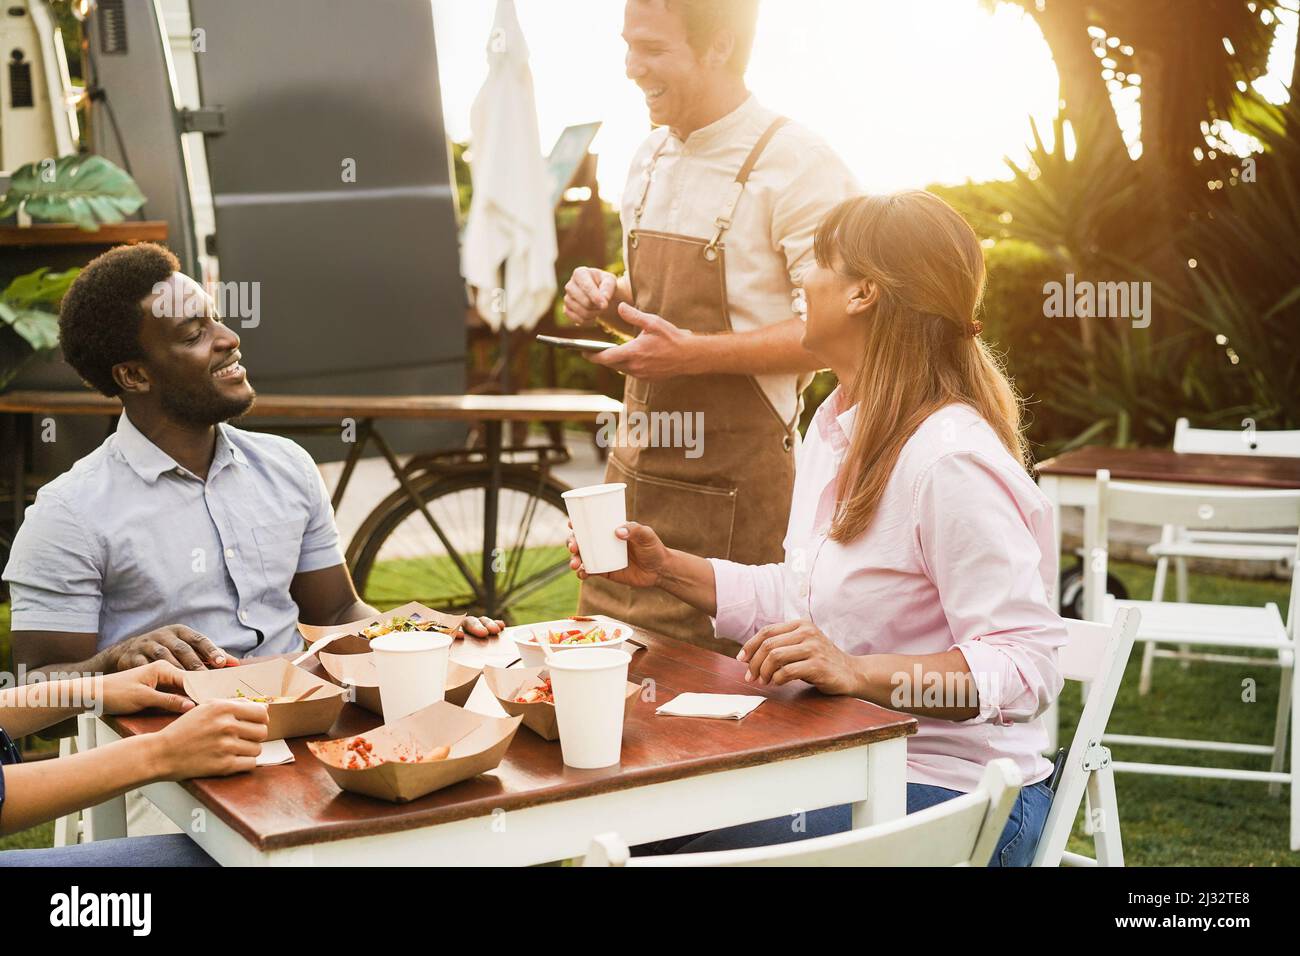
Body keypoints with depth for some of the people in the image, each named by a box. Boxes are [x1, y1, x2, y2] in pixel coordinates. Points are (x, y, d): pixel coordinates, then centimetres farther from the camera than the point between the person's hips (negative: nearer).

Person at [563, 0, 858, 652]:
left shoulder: (798, 168, -13)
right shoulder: (650, 159, 12)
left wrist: (694, 353, -23)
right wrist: (609, 300, 2)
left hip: (732, 486, -7)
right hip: (636, 464, 7)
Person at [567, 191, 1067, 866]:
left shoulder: (952, 462, -22)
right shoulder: (834, 427, 9)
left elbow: (1025, 666, -24)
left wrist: (858, 671, -33)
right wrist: (667, 570, 9)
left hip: (948, 789, -8)